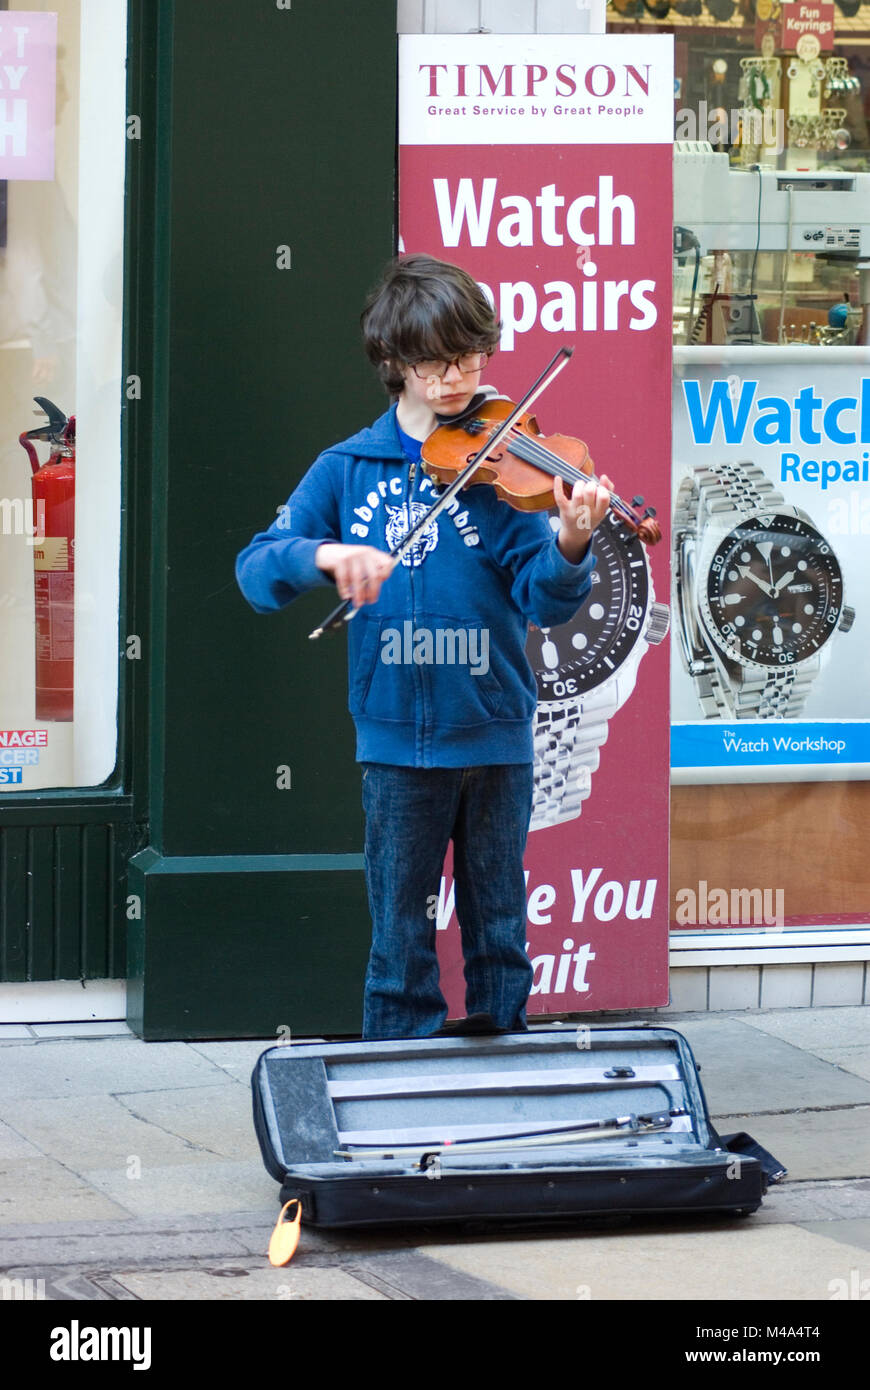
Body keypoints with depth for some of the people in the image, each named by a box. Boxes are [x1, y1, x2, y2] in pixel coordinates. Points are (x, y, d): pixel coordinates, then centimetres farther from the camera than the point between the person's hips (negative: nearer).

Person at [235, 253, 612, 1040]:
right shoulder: (348, 471, 1)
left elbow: (543, 602, -9)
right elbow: (257, 570, -4)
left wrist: (569, 549, -31)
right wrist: (322, 554, -25)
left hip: (495, 734, 0)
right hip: (397, 737, 0)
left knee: (499, 927, 9)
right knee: (402, 934, 6)